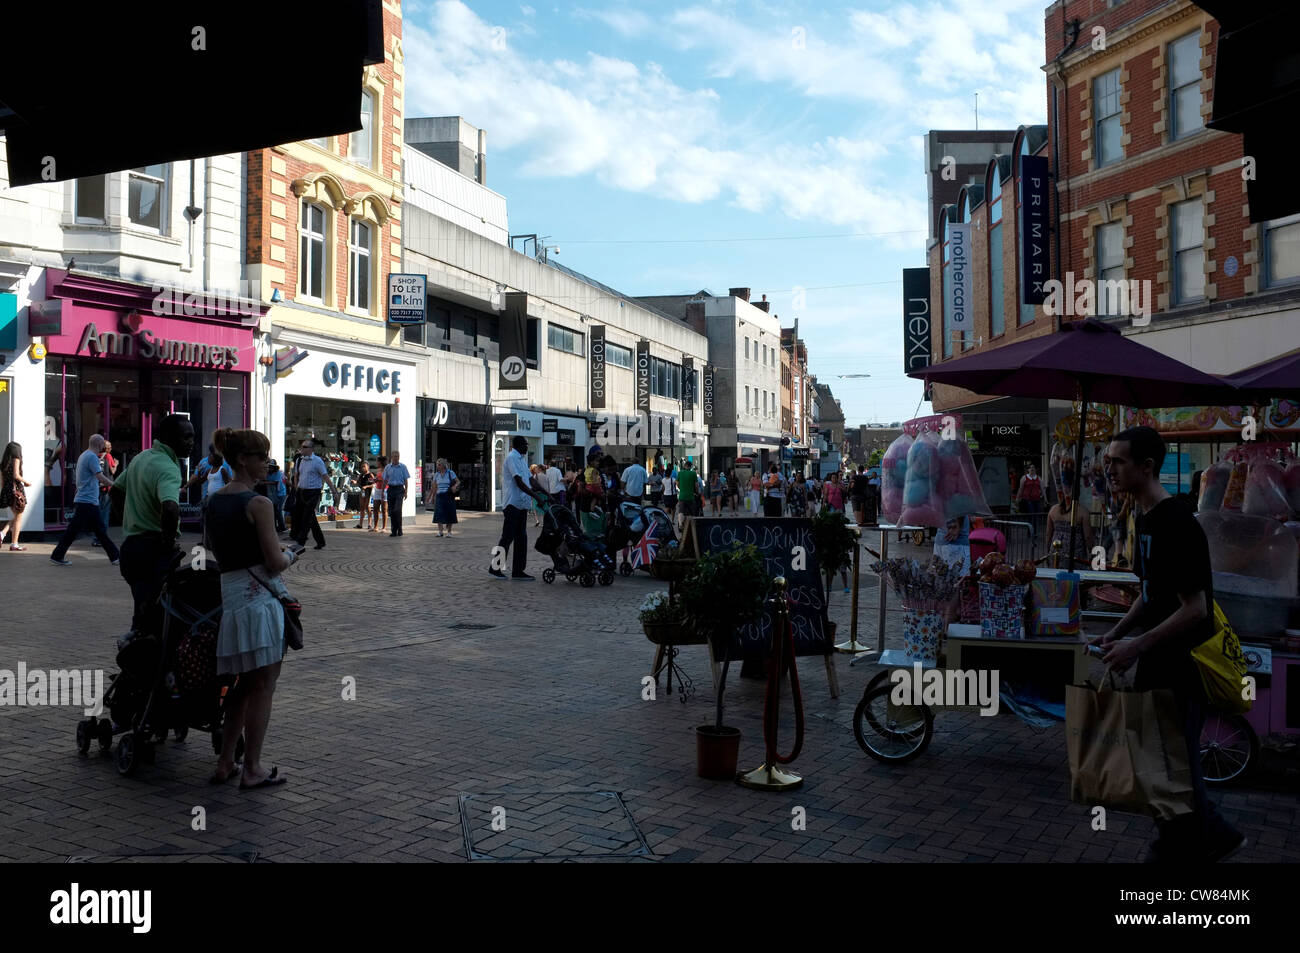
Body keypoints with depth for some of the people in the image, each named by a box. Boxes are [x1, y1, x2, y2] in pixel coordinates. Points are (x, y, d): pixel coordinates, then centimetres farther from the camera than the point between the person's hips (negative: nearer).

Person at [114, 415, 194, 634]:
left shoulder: (141, 457, 14)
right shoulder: (167, 468, -18)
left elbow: (116, 490, 27)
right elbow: (170, 508, -36)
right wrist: (169, 541, -22)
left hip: (131, 544, 10)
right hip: (155, 551, -9)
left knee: (143, 615, 17)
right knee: (155, 618, -7)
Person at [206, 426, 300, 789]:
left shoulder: (213, 501, 10)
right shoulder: (258, 503, -14)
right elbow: (275, 563, -16)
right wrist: (291, 555, 5)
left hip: (229, 596, 8)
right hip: (262, 597, -8)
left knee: (244, 685, 19)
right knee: (262, 688, 3)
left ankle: (225, 764, 22)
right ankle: (253, 769, 11)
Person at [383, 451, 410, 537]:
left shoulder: (403, 467, 2)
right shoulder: (387, 467, 9)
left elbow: (405, 480, 3)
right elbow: (385, 481, 14)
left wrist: (405, 492, -3)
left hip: (399, 489, -3)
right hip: (391, 489, 3)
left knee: (397, 509, -15)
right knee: (391, 511, 4)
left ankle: (399, 529, -3)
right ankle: (394, 530, 12)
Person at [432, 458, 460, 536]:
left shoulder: (450, 473, -2)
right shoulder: (436, 474, 8)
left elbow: (458, 482, 0)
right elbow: (434, 486, 12)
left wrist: (455, 486, -21)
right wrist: (433, 497, 11)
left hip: (449, 496, -2)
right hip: (439, 496, 2)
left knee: (449, 514, 3)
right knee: (438, 514, -11)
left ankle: (449, 531, 14)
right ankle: (440, 531, -12)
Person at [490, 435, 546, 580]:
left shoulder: (522, 459, 19)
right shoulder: (512, 457, -11)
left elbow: (530, 479, 18)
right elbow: (519, 482, -19)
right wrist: (535, 496, -23)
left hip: (522, 504, 9)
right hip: (513, 503, -9)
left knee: (521, 538, 8)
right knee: (508, 537, -4)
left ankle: (518, 571, 11)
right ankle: (495, 567, 5)